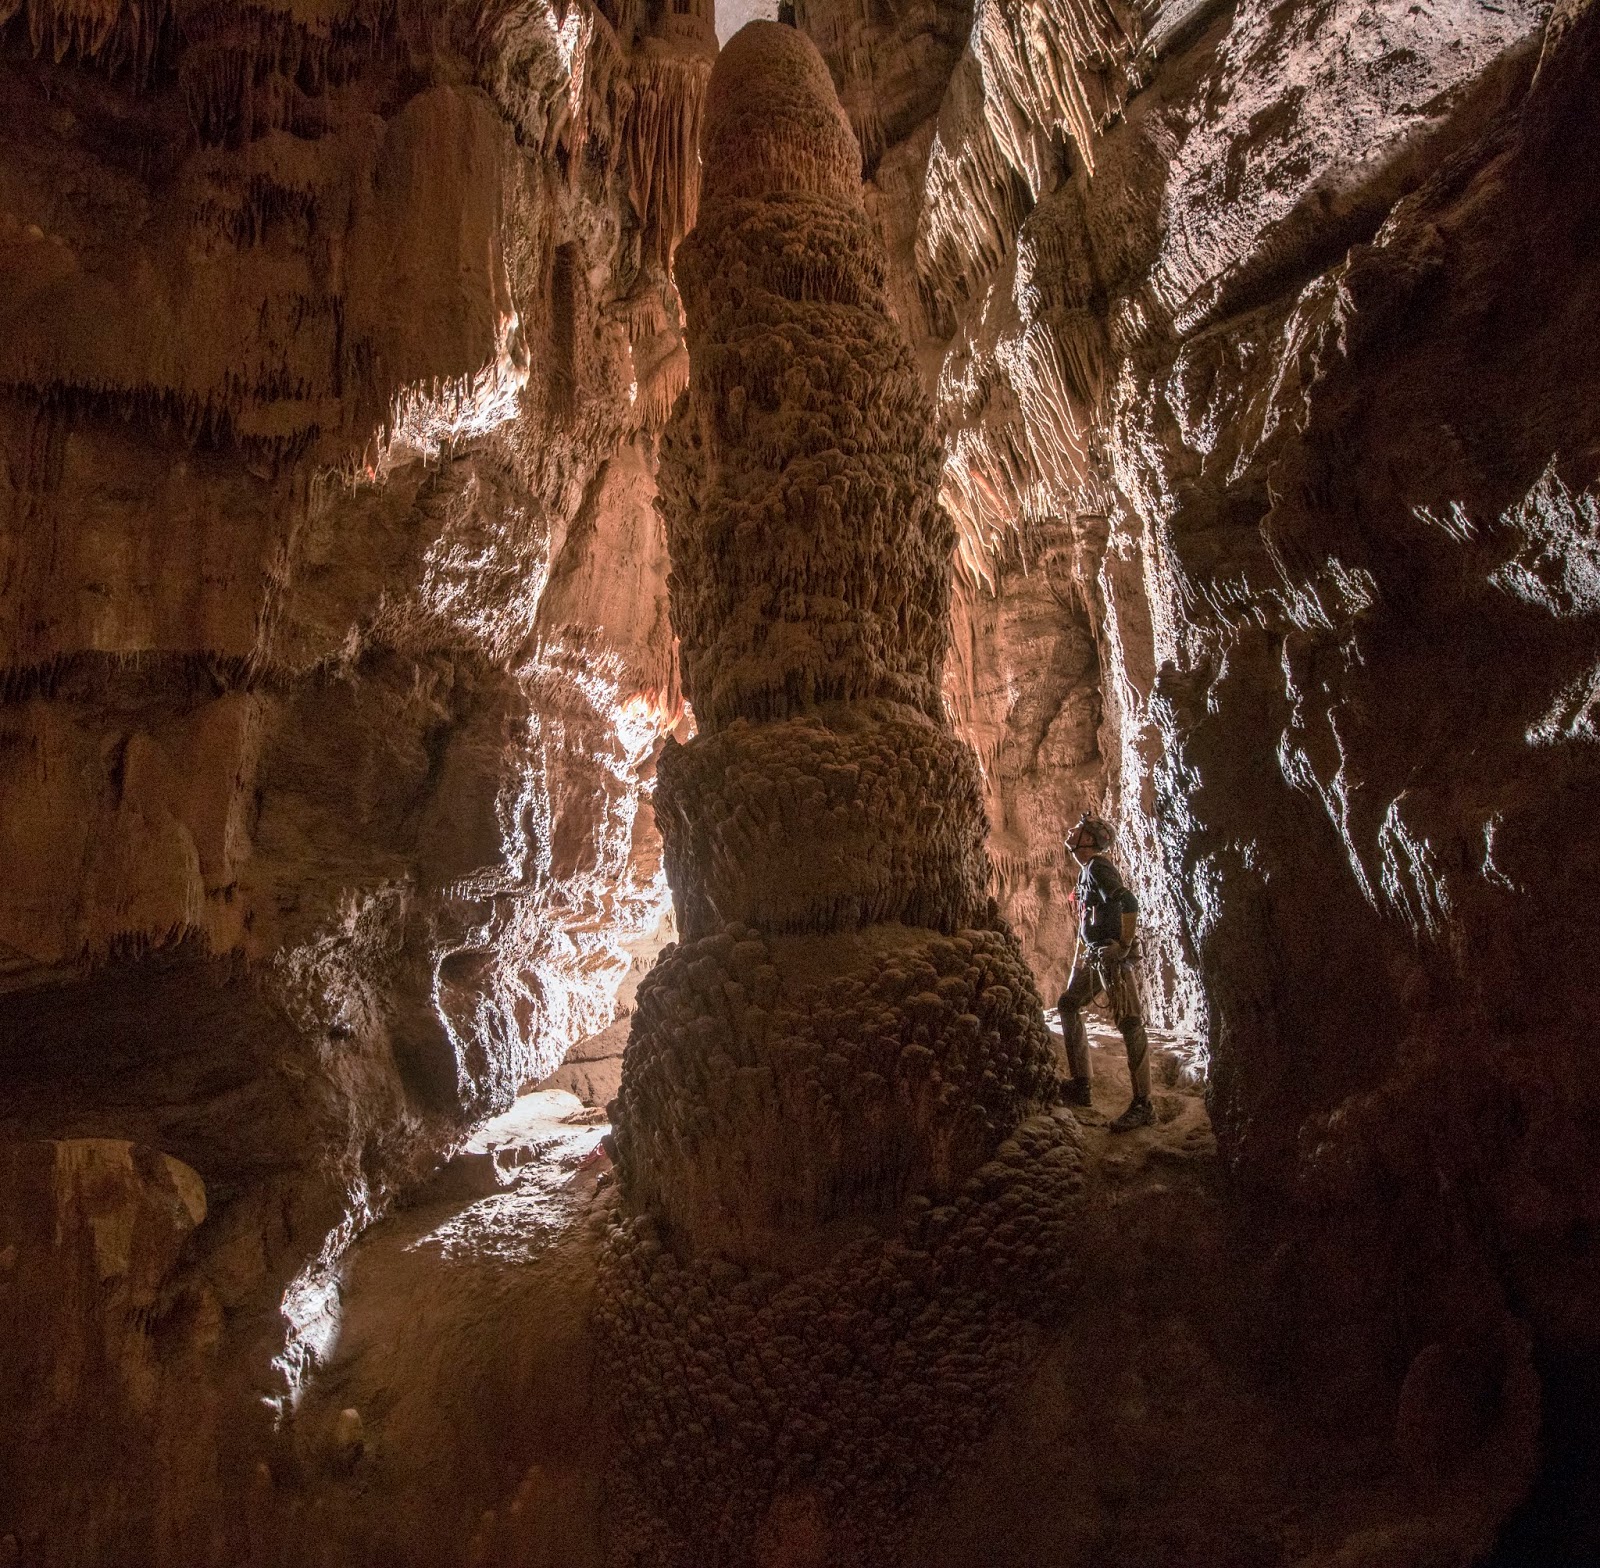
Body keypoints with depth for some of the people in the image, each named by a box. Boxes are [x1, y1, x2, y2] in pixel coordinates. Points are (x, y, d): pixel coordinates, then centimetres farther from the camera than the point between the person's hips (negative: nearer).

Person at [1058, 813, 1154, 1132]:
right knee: (1068, 1005, 15)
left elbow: (1129, 903, -27)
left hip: (1113, 955, -11)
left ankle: (1143, 1105, -7)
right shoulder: (1086, 871, 18)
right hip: (1094, 955, 11)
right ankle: (1080, 1087, 20)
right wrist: (1081, 955, 25)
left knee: (1129, 1023, -9)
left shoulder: (1097, 867, -13)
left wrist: (1125, 945, -22)